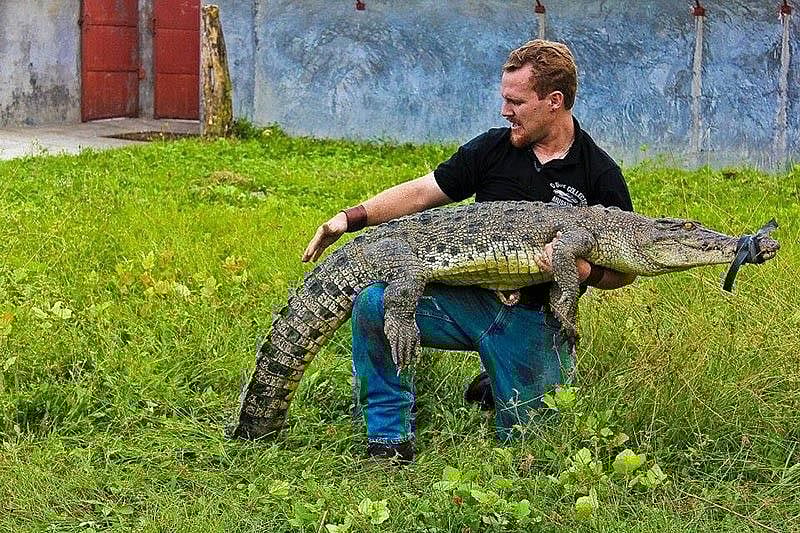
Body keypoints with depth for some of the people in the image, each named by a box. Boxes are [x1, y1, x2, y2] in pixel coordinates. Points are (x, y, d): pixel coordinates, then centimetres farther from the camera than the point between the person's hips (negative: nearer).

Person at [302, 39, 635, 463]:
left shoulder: (600, 175, -5)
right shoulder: (493, 148, 3)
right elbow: (423, 192, 3)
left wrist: (582, 270, -23)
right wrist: (352, 217, -8)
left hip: (533, 319, -2)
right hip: (468, 297, 2)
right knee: (374, 303, -22)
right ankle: (390, 440, -11)